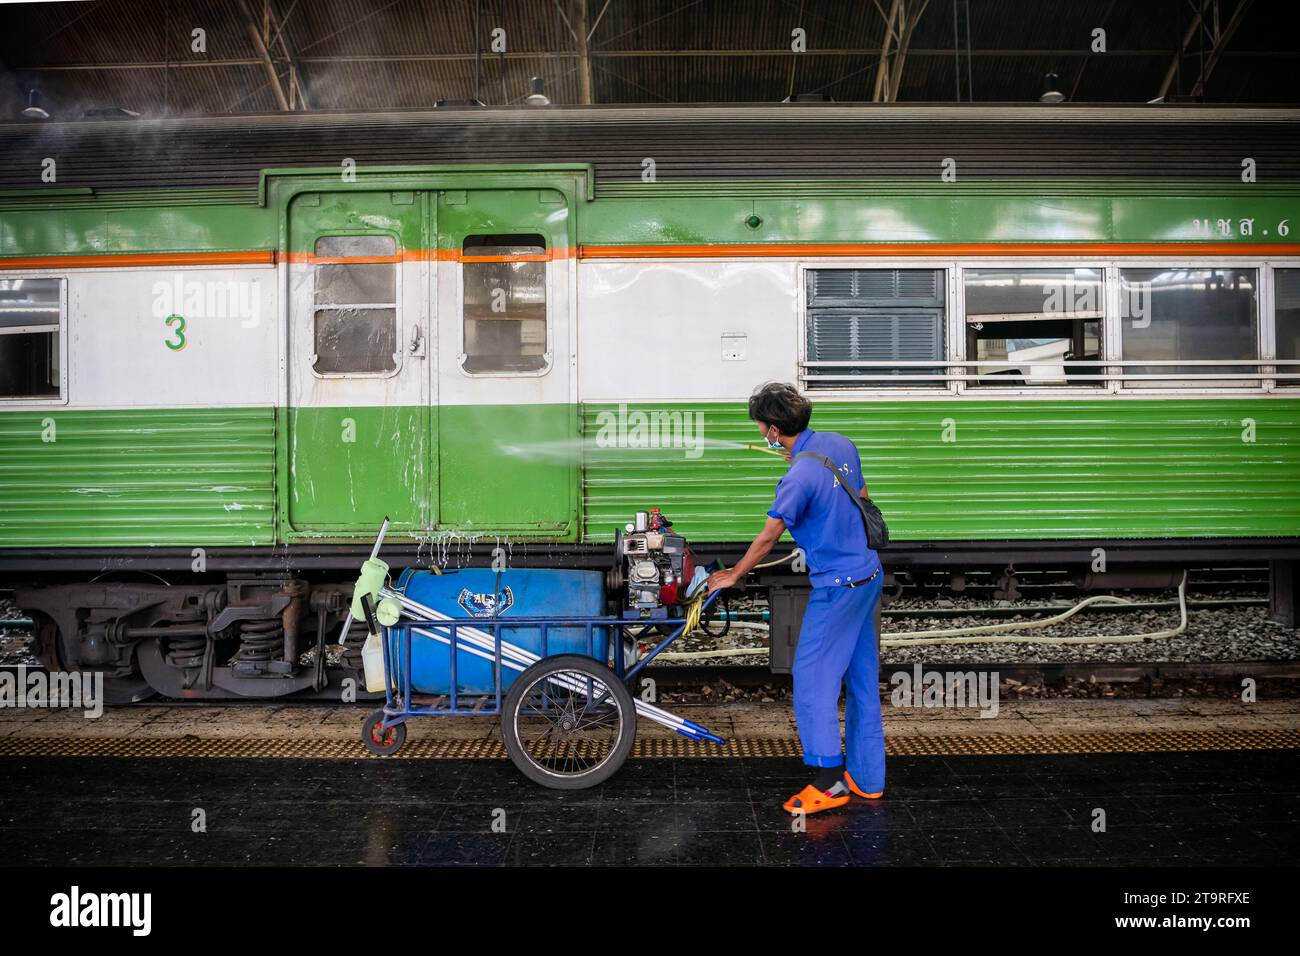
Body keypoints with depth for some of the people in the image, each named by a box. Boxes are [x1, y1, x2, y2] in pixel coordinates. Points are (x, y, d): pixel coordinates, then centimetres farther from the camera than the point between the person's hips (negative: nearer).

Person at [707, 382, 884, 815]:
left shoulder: (799, 476, -23)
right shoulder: (840, 444, 2)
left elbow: (768, 537, -12)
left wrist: (733, 576, 4)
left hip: (837, 587, -9)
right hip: (869, 573, 9)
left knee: (813, 681, 1)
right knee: (862, 678, 15)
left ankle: (829, 782, 7)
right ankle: (867, 777, 25)